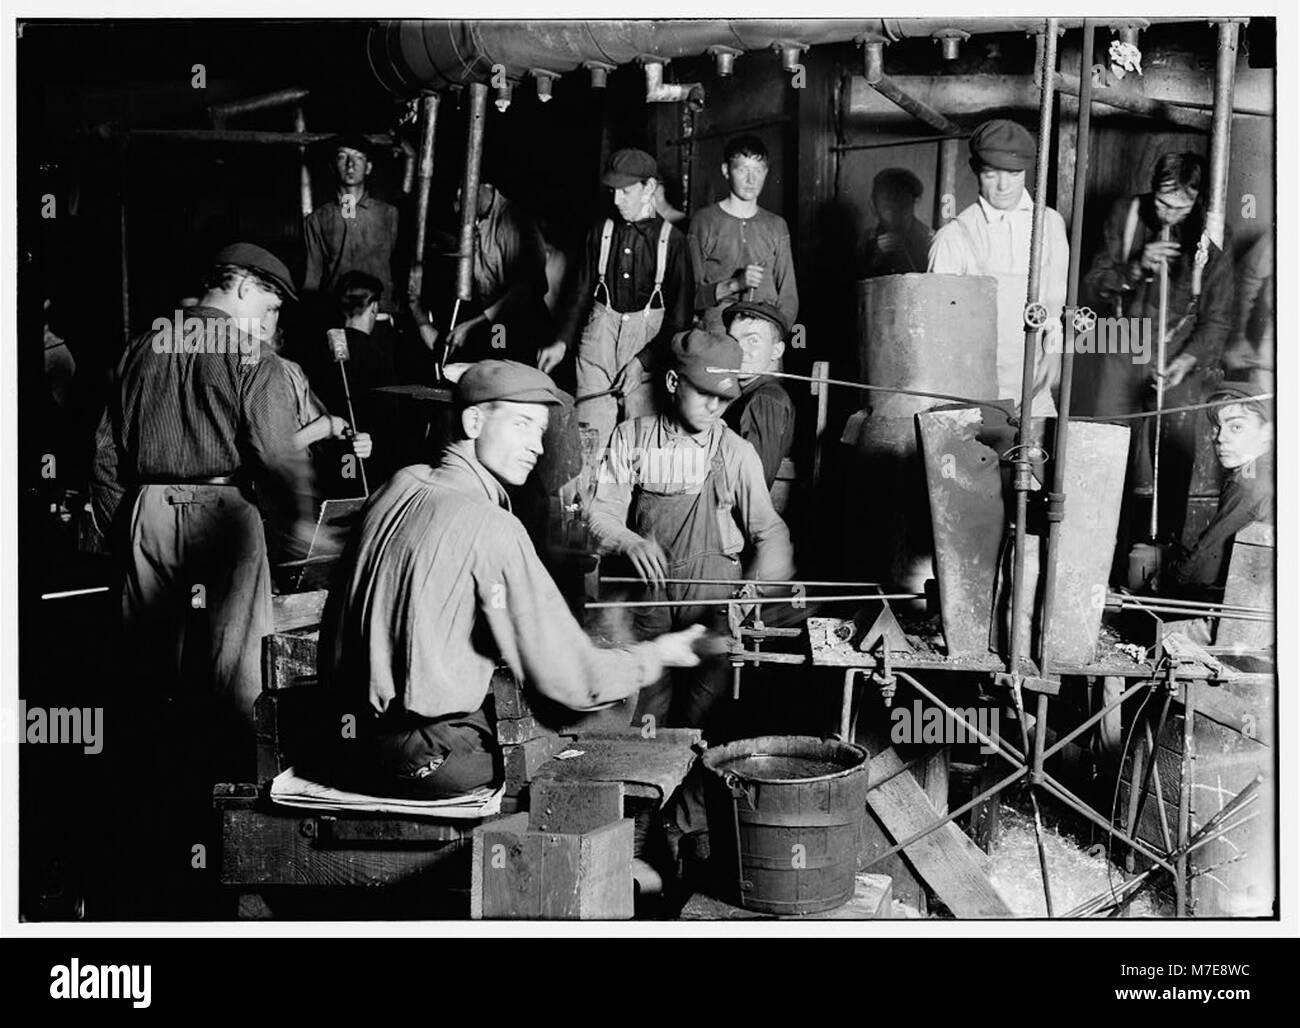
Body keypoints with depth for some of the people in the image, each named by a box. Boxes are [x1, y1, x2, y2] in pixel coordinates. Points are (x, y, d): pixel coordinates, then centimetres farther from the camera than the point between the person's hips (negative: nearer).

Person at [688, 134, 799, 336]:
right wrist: (735, 284, -15)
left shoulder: (776, 226, 13)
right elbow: (691, 295, -2)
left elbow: (788, 296, 10)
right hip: (715, 338, -3)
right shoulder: (703, 222, 2)